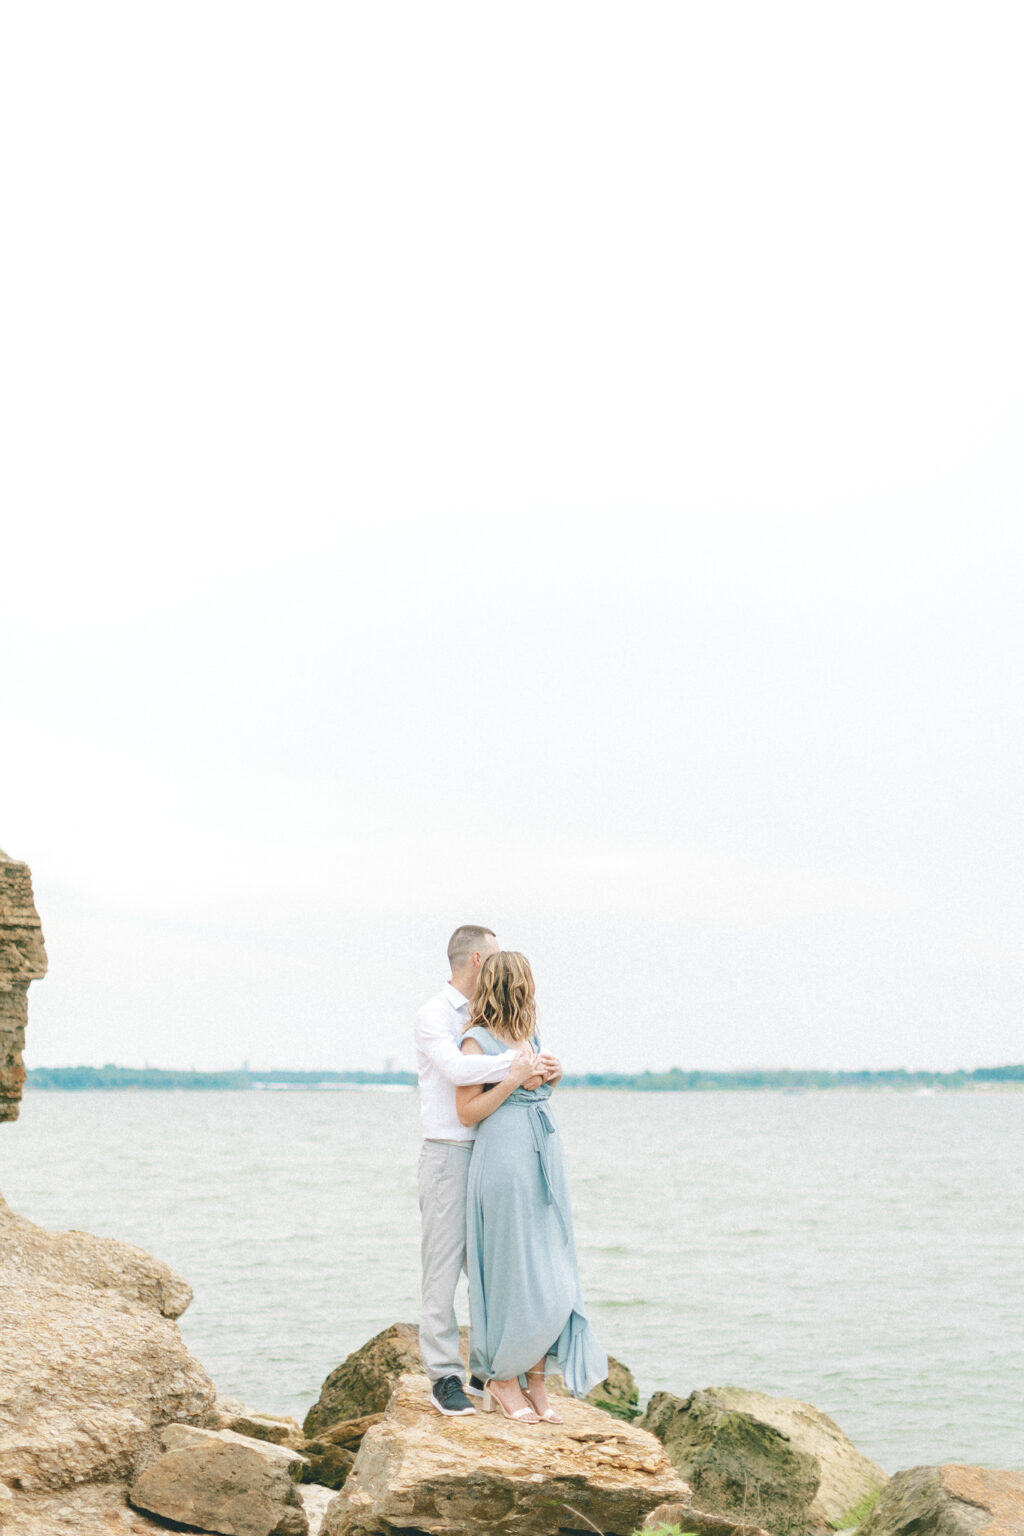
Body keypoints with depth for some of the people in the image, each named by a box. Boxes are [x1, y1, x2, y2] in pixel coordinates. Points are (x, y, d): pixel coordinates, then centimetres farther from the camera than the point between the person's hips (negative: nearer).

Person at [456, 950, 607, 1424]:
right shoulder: (477, 1040, -6)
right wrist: (516, 1078, -15)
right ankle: (501, 1380, 11)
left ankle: (535, 1382, 10)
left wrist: (549, 1077, 7)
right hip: (504, 1160, -7)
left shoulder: (529, 1035, 15)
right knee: (513, 1274, -3)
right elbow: (468, 1112, -9)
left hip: (545, 1159, 7)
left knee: (552, 1279, 4)